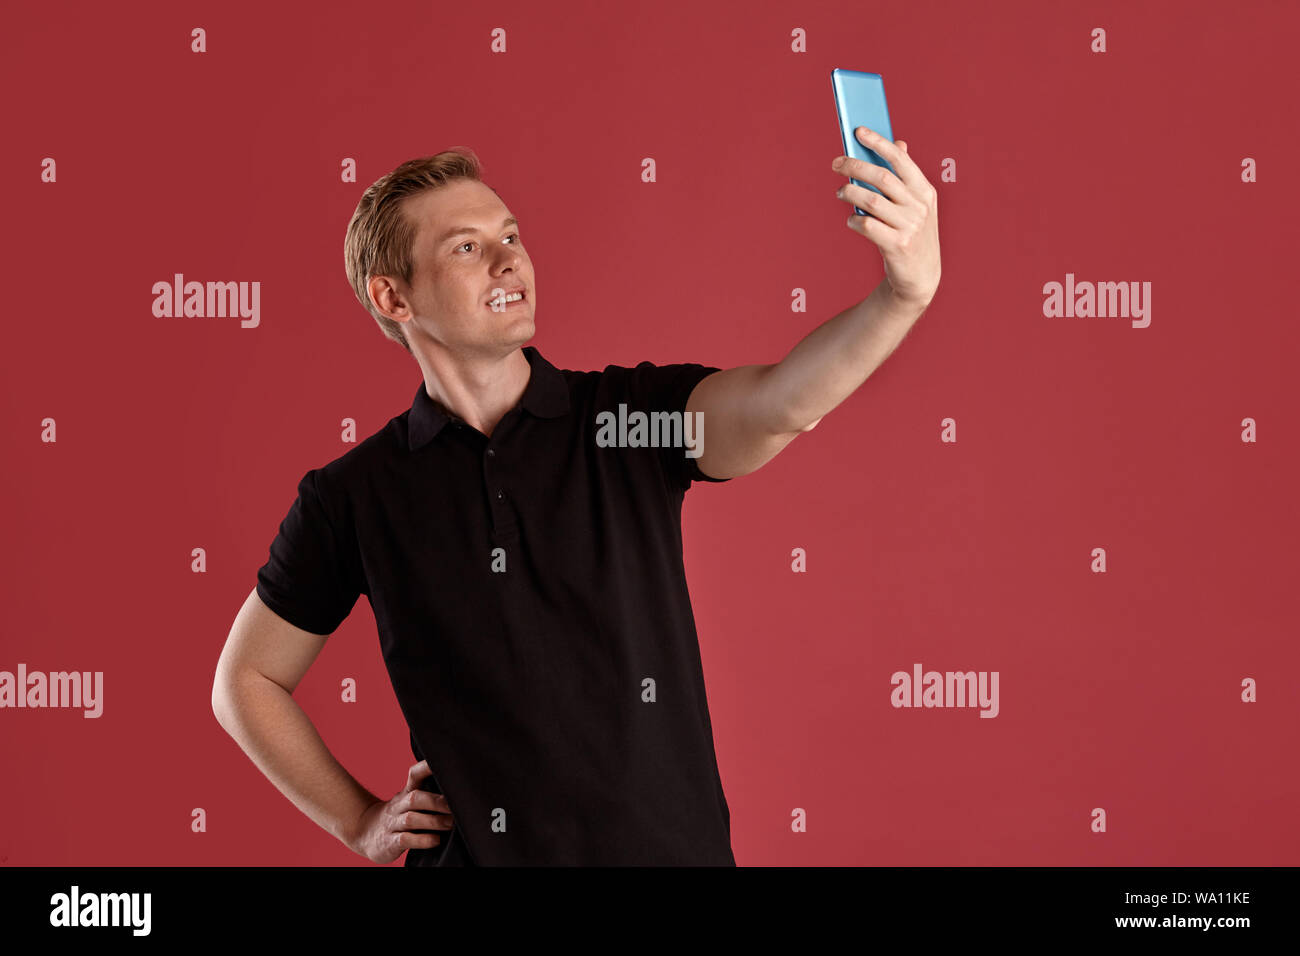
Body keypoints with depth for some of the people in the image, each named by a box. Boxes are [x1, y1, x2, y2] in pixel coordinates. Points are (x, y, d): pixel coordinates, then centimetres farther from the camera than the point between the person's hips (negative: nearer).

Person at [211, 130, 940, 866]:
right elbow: (246, 680, 9)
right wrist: (361, 824, 3)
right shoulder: (354, 496, -2)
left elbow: (783, 402, -24)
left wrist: (905, 291, -41)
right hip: (473, 854, 0)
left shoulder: (634, 419, -4)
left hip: (671, 843, 0)